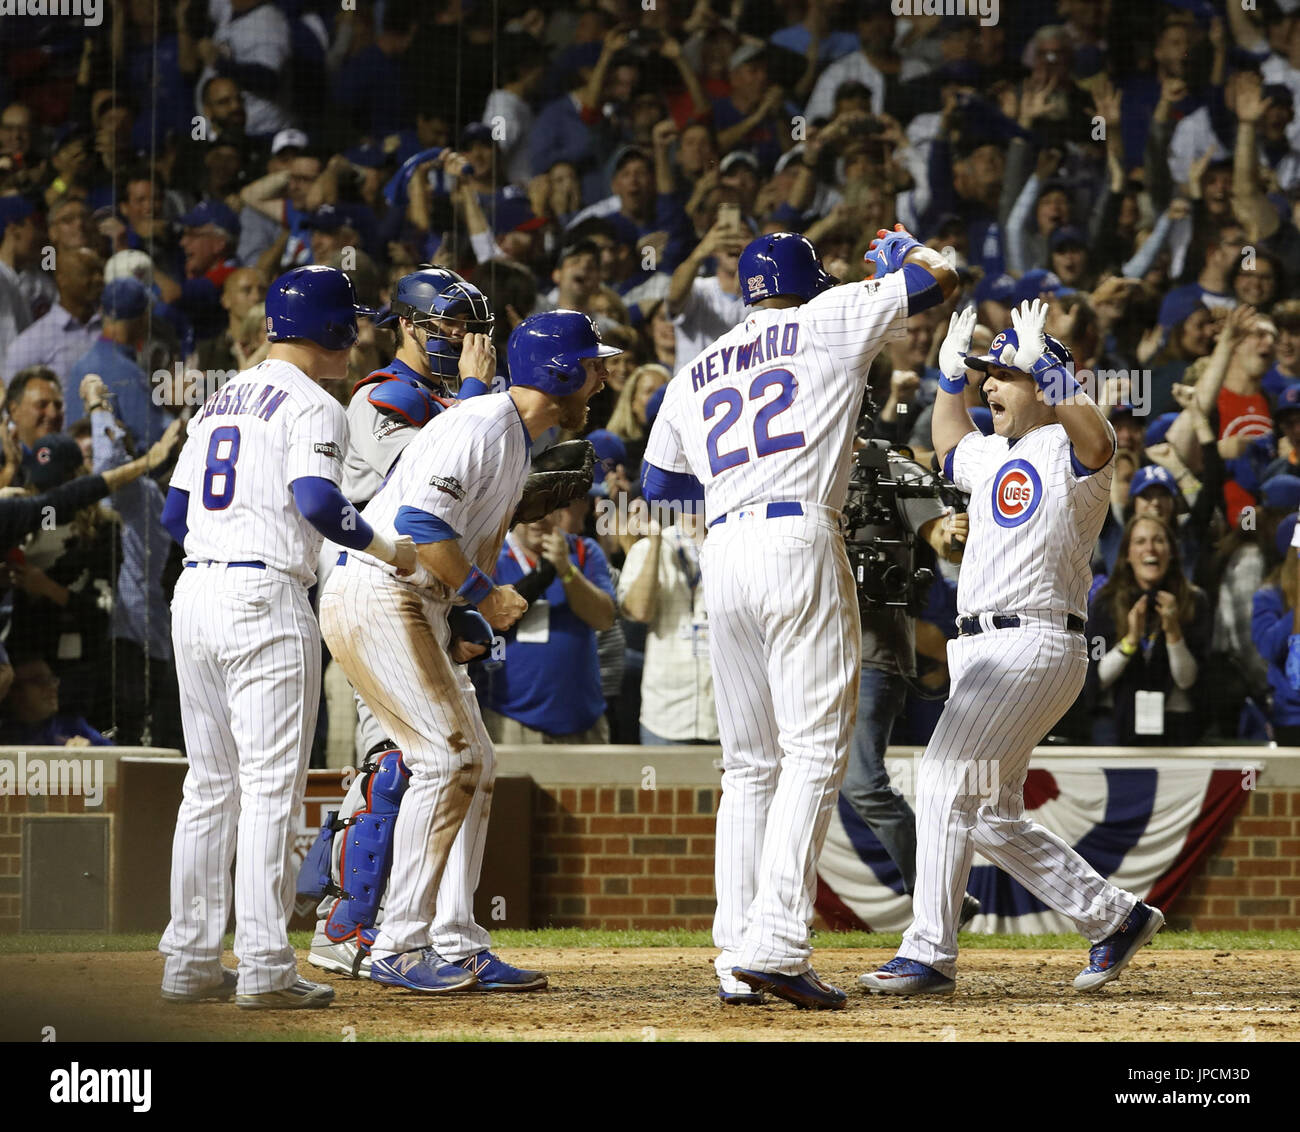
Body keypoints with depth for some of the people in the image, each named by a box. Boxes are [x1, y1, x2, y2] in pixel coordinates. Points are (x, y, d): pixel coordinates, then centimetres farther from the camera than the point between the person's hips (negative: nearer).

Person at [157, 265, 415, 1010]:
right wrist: (385, 548, -12)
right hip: (265, 599, -8)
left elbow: (174, 515, 18)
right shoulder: (312, 407, -6)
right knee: (271, 787, -6)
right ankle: (265, 969, -9)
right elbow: (317, 501, -23)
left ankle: (190, 962, 14)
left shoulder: (221, 401, 18)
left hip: (194, 597, 8)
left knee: (211, 785, 13)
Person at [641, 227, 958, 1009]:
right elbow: (941, 279, 12)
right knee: (814, 751, -8)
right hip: (800, 541, -5)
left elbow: (658, 484, 27)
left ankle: (738, 957, 5)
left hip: (723, 551, 5)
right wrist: (900, 250, 33)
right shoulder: (830, 322, 10)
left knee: (750, 764, 11)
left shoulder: (696, 374, 23)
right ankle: (776, 943, -20)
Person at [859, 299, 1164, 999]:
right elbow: (948, 442, 43)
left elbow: (1092, 431, -30)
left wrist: (1040, 368, -34)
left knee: (946, 778, -18)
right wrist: (951, 373, 32)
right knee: (992, 815, 10)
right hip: (980, 649, 10)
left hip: (1035, 644, -10)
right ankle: (1113, 917, 20)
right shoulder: (994, 458, 21)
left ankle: (929, 954, -18)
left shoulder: (1068, 447, -5)